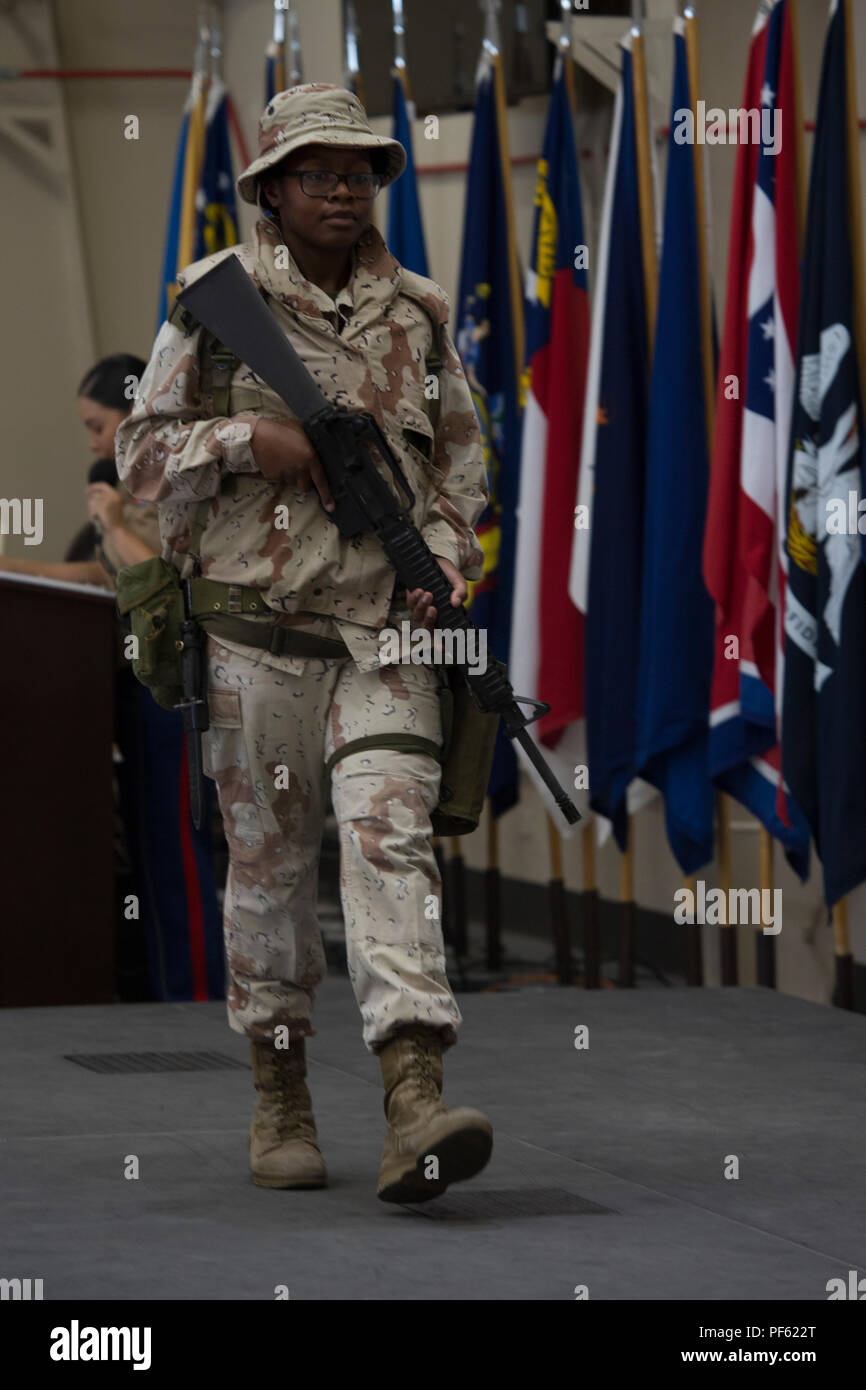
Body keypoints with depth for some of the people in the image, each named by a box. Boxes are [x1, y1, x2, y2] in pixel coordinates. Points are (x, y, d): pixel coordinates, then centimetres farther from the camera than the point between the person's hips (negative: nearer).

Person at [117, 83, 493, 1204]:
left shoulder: (415, 313, 10)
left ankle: (415, 1111, -25)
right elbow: (142, 448, 3)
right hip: (256, 621, -1)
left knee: (390, 837, -13)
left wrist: (443, 561, 4)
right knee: (269, 859, 5)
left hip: (383, 627, 1)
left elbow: (458, 457, 20)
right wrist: (253, 441, -13)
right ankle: (278, 1093, 21)